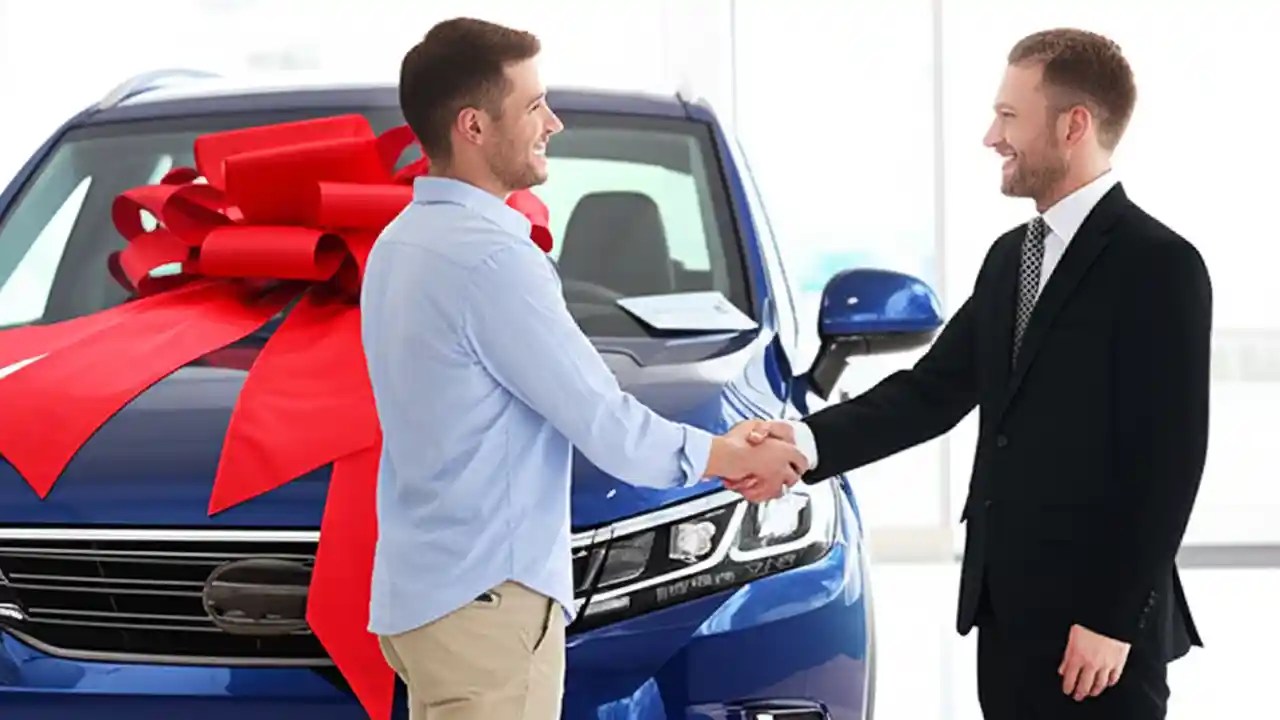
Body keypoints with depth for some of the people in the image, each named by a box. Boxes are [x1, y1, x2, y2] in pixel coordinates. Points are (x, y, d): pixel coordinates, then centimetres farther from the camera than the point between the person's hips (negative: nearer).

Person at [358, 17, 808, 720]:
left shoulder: (402, 242, 11)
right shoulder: (487, 257, -19)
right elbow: (605, 426, -14)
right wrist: (725, 456, 4)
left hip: (424, 585, 10)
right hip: (483, 597, -10)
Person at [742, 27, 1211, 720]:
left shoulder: (1157, 265, -12)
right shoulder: (1010, 257, 14)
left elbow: (1167, 460, -16)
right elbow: (934, 389, 11)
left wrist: (1114, 619, -18)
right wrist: (809, 440, -4)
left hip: (1094, 620, -8)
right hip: (1007, 609, 8)